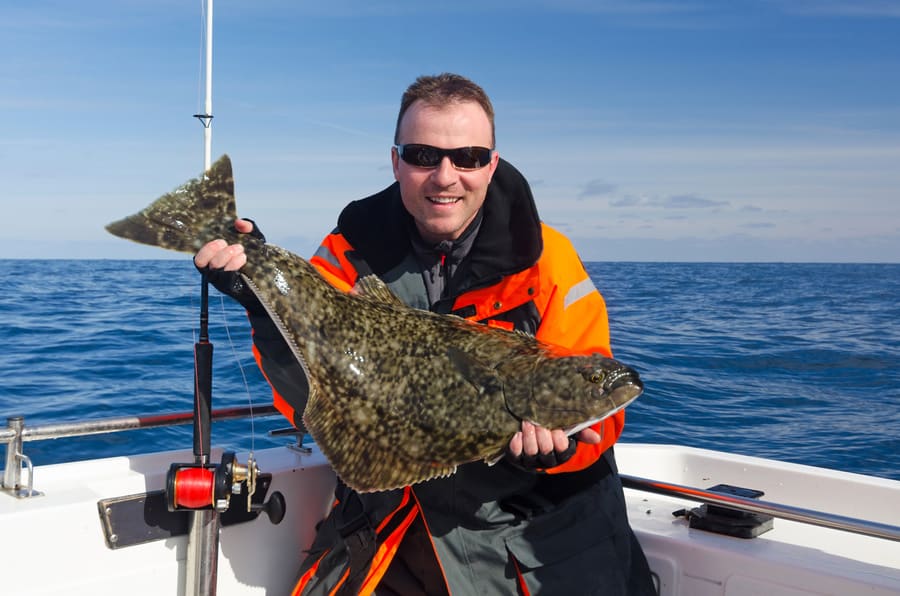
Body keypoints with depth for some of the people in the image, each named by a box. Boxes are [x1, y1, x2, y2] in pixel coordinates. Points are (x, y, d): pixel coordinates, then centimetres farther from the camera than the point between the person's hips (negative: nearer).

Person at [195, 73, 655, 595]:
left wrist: (554, 439, -32)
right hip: (392, 514, 2)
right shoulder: (353, 251, -5)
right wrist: (269, 305, -25)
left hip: (535, 515, -1)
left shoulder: (545, 259, -9)